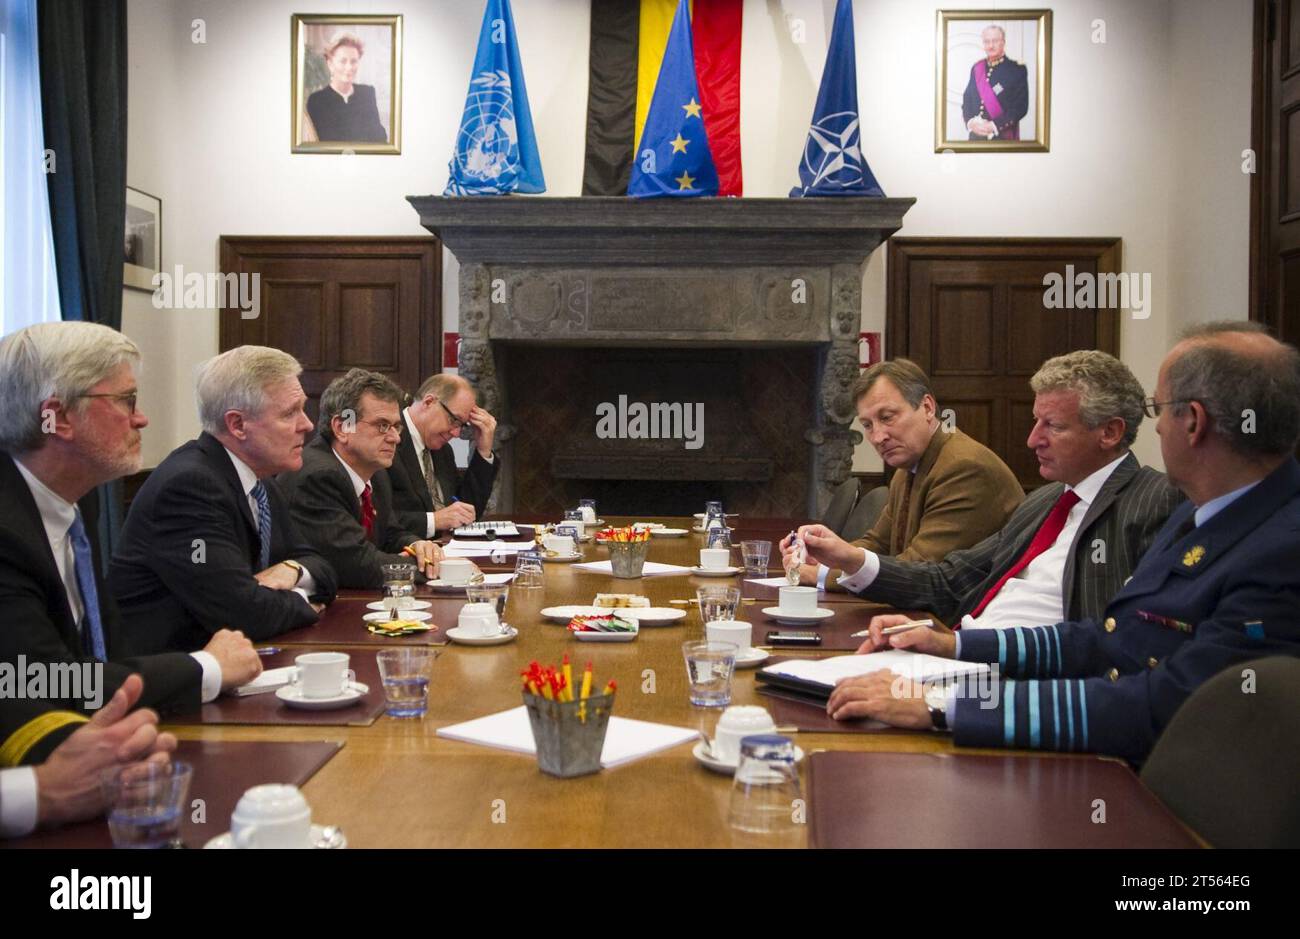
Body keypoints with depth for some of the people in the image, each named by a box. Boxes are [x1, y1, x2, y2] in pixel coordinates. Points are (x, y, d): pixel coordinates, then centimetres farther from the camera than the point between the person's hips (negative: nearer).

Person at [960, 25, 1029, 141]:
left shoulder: (1017, 70, -3)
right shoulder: (976, 68, 11)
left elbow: (1021, 106, -9)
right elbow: (967, 100, 12)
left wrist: (994, 126, -17)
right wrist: (970, 122, -8)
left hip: (1003, 137, -3)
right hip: (976, 136, 3)